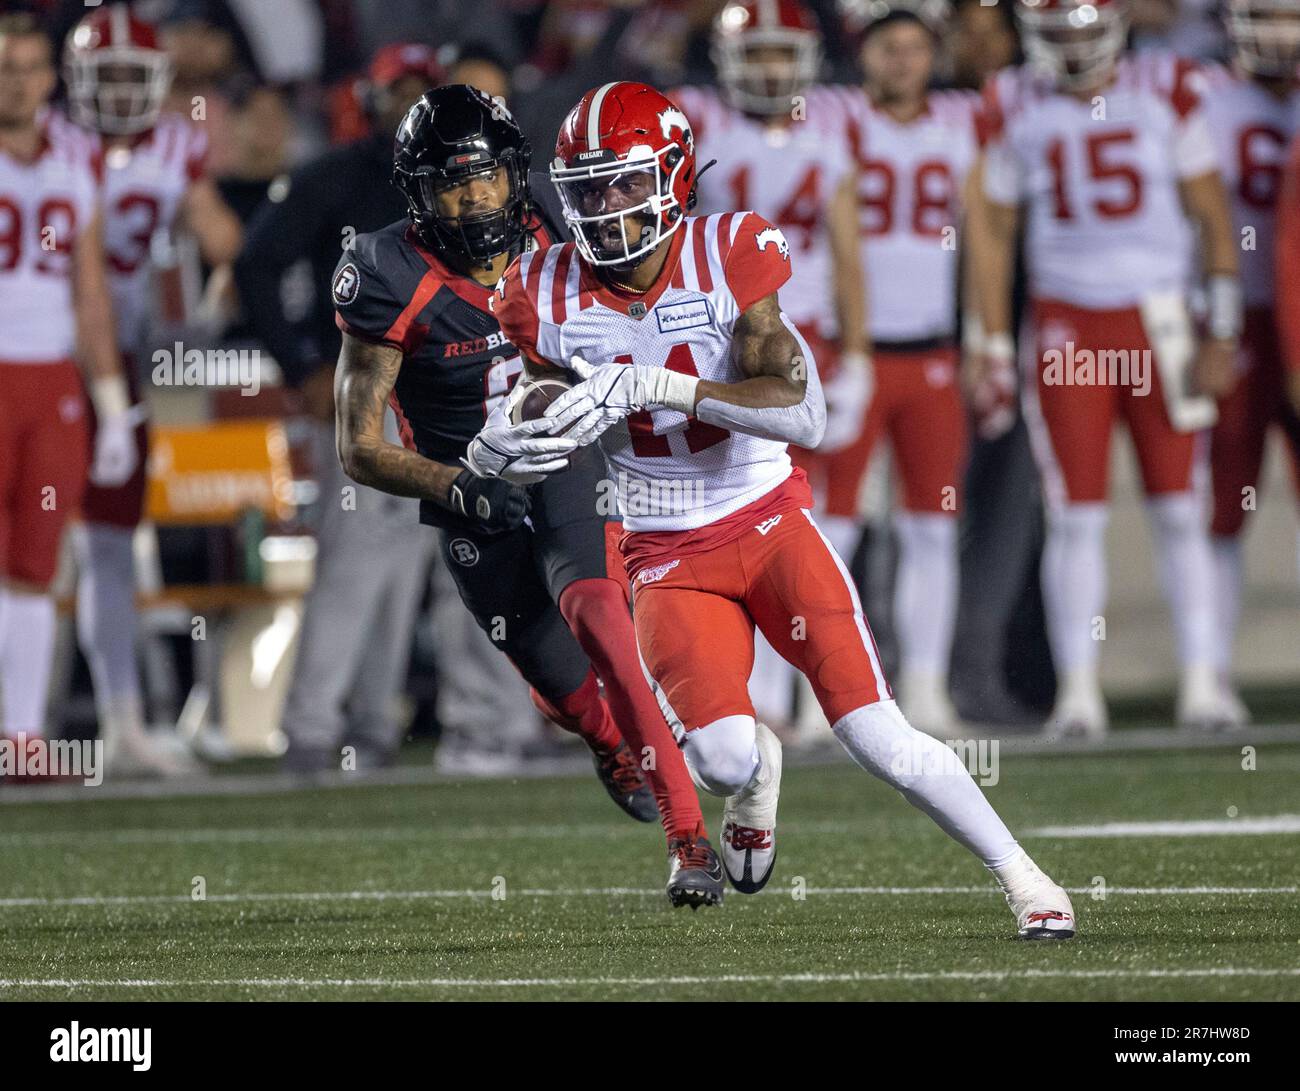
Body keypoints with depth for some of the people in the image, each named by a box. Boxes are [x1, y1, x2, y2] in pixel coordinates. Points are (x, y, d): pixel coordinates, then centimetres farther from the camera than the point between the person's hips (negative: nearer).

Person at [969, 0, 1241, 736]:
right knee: (1076, 514, -2)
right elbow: (995, 230, 11)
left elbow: (1212, 215, 2)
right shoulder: (1017, 109, 3)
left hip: (1158, 318, -1)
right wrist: (995, 349, 7)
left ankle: (1201, 677, 4)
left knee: (1178, 505, 0)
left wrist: (1222, 331, -3)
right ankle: (1079, 689, 1)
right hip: (1066, 328, 1)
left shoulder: (1166, 91, -2)